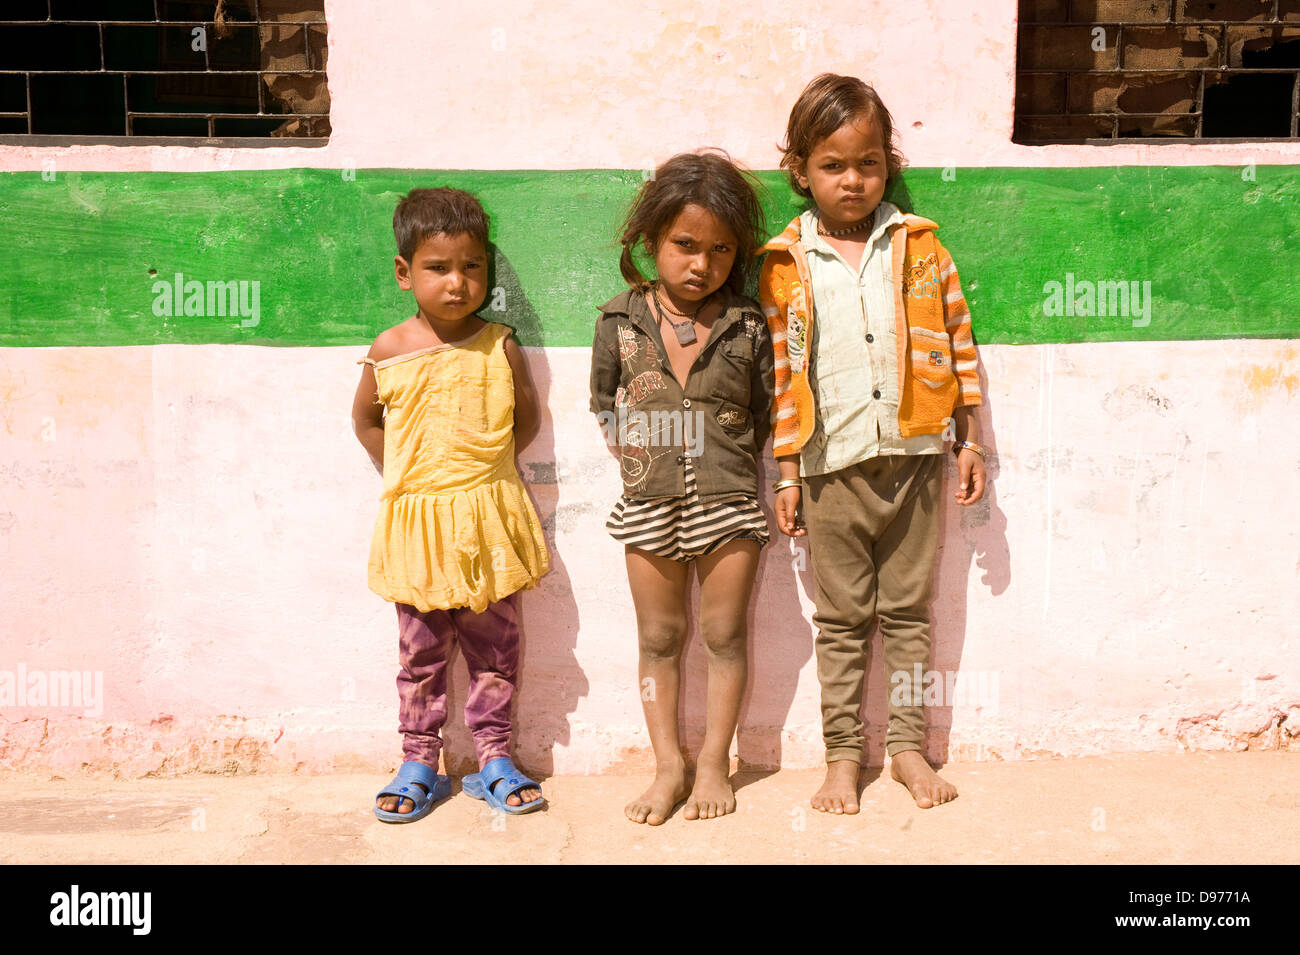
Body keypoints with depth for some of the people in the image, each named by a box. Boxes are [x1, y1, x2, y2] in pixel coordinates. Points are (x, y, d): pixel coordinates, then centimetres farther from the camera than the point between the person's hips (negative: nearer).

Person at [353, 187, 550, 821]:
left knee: (494, 647, 10)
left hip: (490, 522, 0)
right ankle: (419, 764, 23)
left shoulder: (500, 349, -3)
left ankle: (493, 758, 23)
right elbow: (366, 419, 13)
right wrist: (403, 475, 6)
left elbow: (526, 418, 9)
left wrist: (483, 465, 3)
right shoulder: (389, 352, -3)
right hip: (417, 525, 0)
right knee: (421, 653, 10)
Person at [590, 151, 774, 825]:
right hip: (650, 504, 1)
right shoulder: (620, 321, -2)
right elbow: (602, 403, 7)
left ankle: (714, 761, 24)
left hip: (728, 502, -1)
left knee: (725, 635, 8)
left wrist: (725, 464, -2)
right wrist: (636, 452, 0)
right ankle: (668, 764, 24)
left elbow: (763, 413, 3)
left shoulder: (747, 326, -3)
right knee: (659, 638, 11)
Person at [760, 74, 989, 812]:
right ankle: (843, 755, 22)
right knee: (842, 619, 9)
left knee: (909, 611, 12)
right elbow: (784, 373, 1)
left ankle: (908, 745, 26)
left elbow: (959, 342, 7)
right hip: (835, 466, -1)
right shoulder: (787, 265, 0)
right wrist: (787, 473, 0)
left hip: (914, 456, 1)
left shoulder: (919, 245, 3)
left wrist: (970, 440, 5)